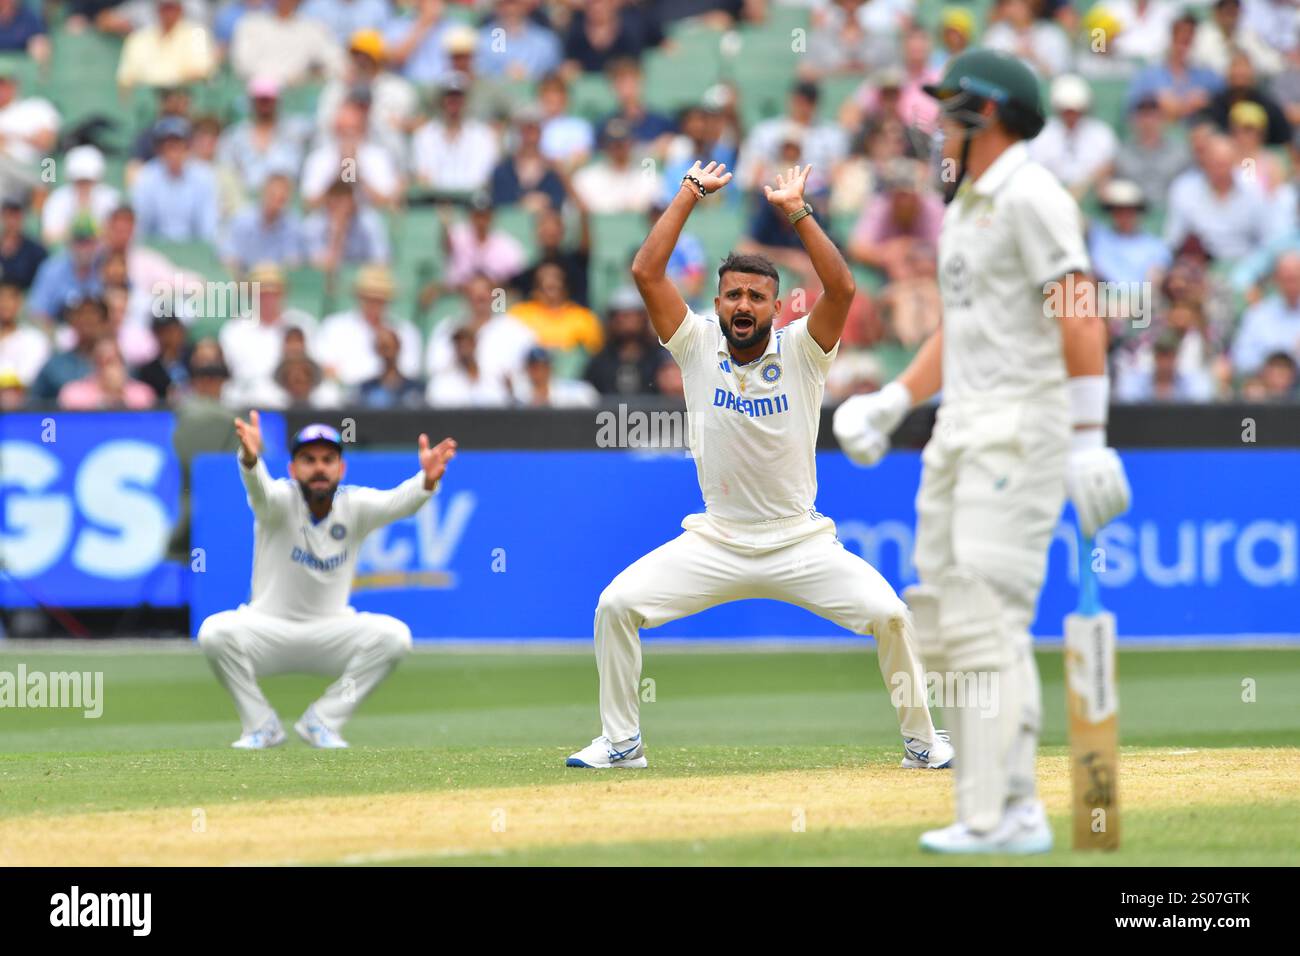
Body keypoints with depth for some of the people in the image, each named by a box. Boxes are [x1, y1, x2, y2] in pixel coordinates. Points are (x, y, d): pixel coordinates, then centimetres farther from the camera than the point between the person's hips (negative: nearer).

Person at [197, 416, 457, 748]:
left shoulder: (354, 506, -7)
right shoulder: (281, 500, -14)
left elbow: (396, 502, -28)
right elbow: (261, 490, -38)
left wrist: (427, 481, -52)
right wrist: (250, 460, -63)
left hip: (330, 631, 2)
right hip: (270, 630, -2)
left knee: (394, 634, -24)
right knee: (215, 631, -31)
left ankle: (322, 721, -6)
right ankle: (262, 725, -7)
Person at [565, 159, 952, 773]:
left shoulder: (801, 351, -5)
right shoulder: (697, 346, -1)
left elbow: (841, 287, -22)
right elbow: (646, 272, -11)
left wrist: (796, 212, -24)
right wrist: (690, 195, -10)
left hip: (800, 542, -1)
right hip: (715, 544, 1)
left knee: (887, 613, -19)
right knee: (617, 603, -13)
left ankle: (921, 739, 2)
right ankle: (621, 743, 2)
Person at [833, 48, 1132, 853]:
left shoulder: (1030, 196, -10)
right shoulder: (964, 206, 19)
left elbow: (1081, 317, -17)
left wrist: (1089, 440, -23)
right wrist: (894, 402, 14)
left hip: (1025, 425, -10)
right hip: (963, 430, 10)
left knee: (986, 616, -16)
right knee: (940, 624, 7)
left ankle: (1004, 818, -17)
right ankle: (1008, 807, 10)